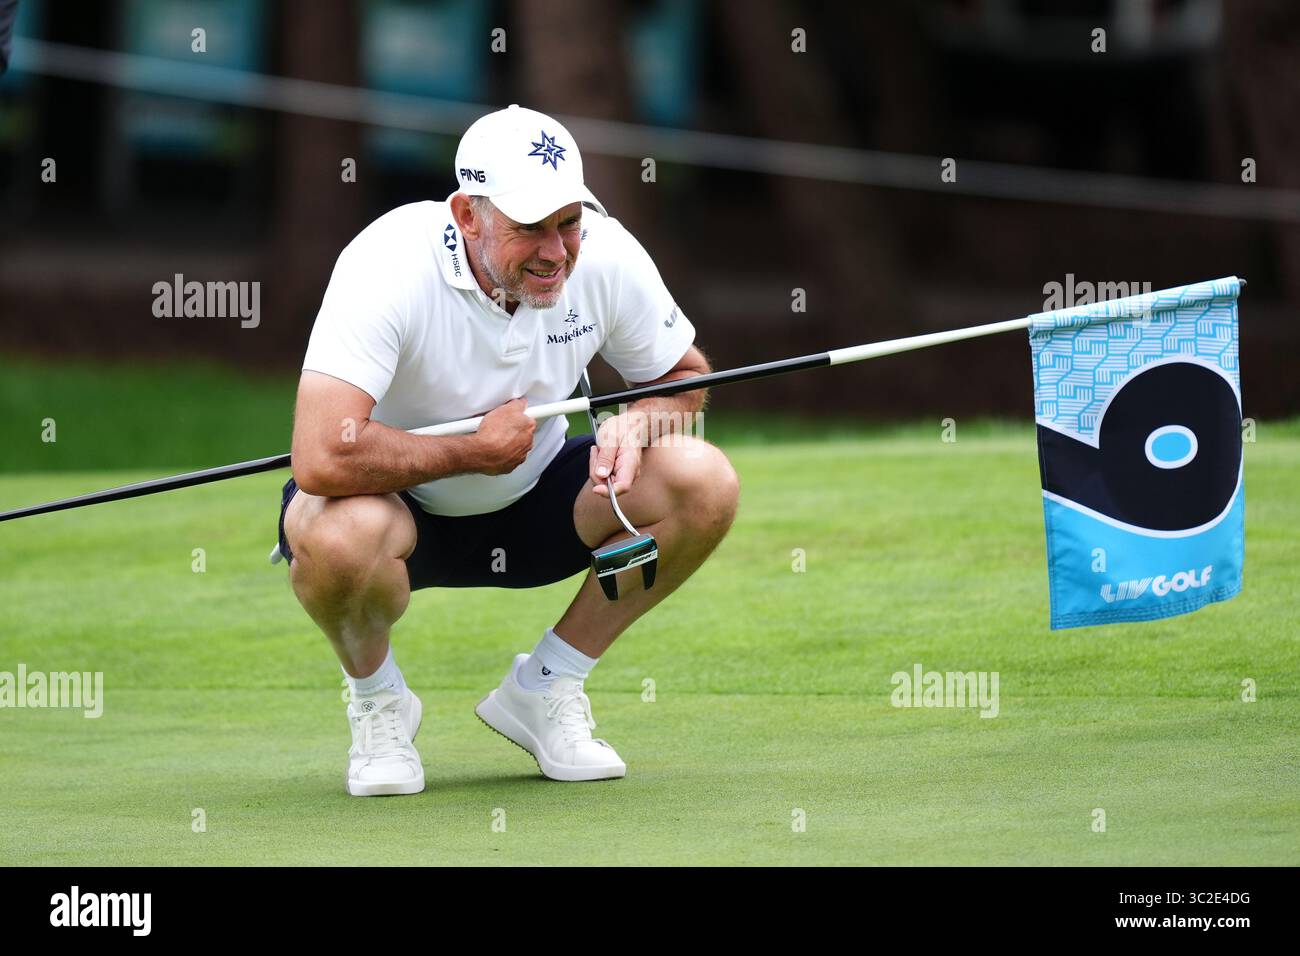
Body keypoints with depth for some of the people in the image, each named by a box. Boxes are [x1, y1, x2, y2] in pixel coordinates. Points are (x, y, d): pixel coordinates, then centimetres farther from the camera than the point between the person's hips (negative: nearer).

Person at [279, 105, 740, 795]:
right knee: (338, 533, -41)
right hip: (399, 506, -5)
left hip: (533, 505, 5)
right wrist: (474, 451, -28)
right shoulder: (390, 265, -32)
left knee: (704, 482, -18)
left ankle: (545, 688, 2)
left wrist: (634, 423, -20)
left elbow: (686, 374, 4)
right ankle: (376, 698, -4)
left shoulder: (603, 254, -16)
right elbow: (320, 459, -41)